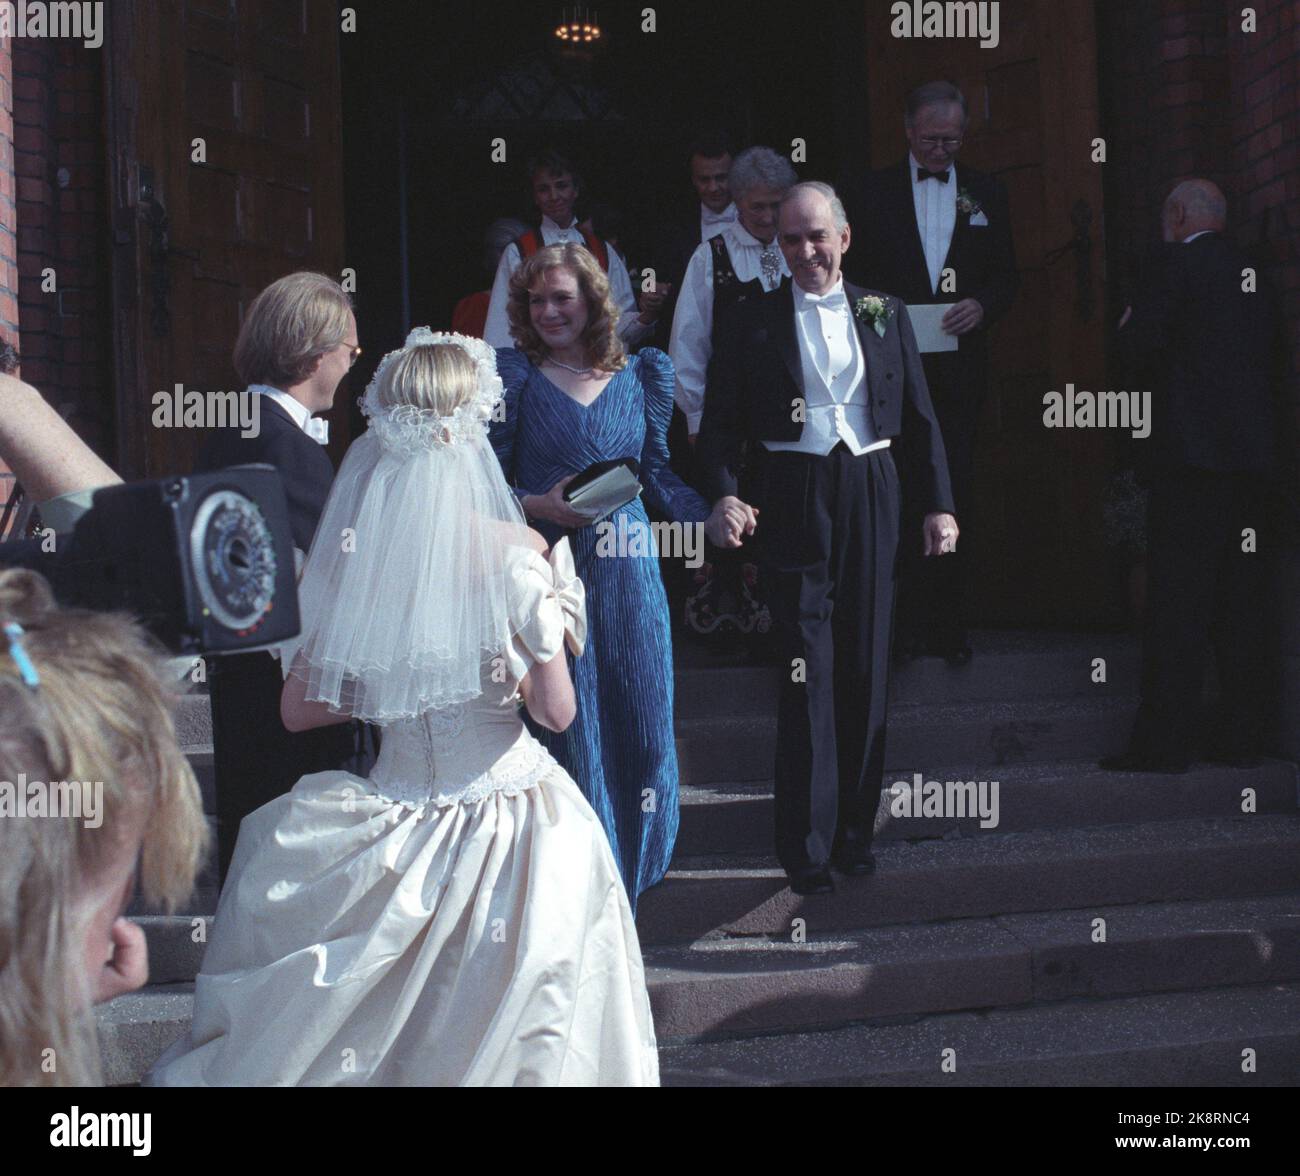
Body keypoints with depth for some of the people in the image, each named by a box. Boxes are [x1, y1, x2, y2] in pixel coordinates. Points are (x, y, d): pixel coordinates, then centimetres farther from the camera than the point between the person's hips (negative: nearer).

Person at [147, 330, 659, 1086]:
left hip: (398, 819, 2)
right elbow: (557, 710, -12)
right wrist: (555, 610, 4)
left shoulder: (348, 560, -6)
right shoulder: (513, 550, -14)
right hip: (509, 817, -2)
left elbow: (299, 709, 0)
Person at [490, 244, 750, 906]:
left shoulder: (640, 374, 8)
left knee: (640, 721, 4)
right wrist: (539, 505, -18)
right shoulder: (514, 375, 0)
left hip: (627, 568, 3)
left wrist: (706, 516, -3)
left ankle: (629, 875, 24)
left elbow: (656, 471, 12)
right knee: (568, 727, 1)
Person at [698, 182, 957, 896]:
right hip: (796, 502, -3)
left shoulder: (884, 314, 10)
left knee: (866, 669, 9)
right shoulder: (756, 322, 3)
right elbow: (720, 423, 1)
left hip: (872, 497, 3)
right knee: (806, 674, -4)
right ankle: (806, 845, 3)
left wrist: (939, 504, 6)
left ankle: (854, 829, 22)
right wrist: (724, 494, -16)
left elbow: (919, 417, 12)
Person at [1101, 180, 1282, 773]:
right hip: (1252, 457, 7)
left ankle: (1164, 741, -8)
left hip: (1192, 456, -7)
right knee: (1241, 606, 9)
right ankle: (1241, 736, 11)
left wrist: (1130, 323, 12)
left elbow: (1140, 341, -10)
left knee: (1176, 605, -7)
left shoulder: (1182, 264, -6)